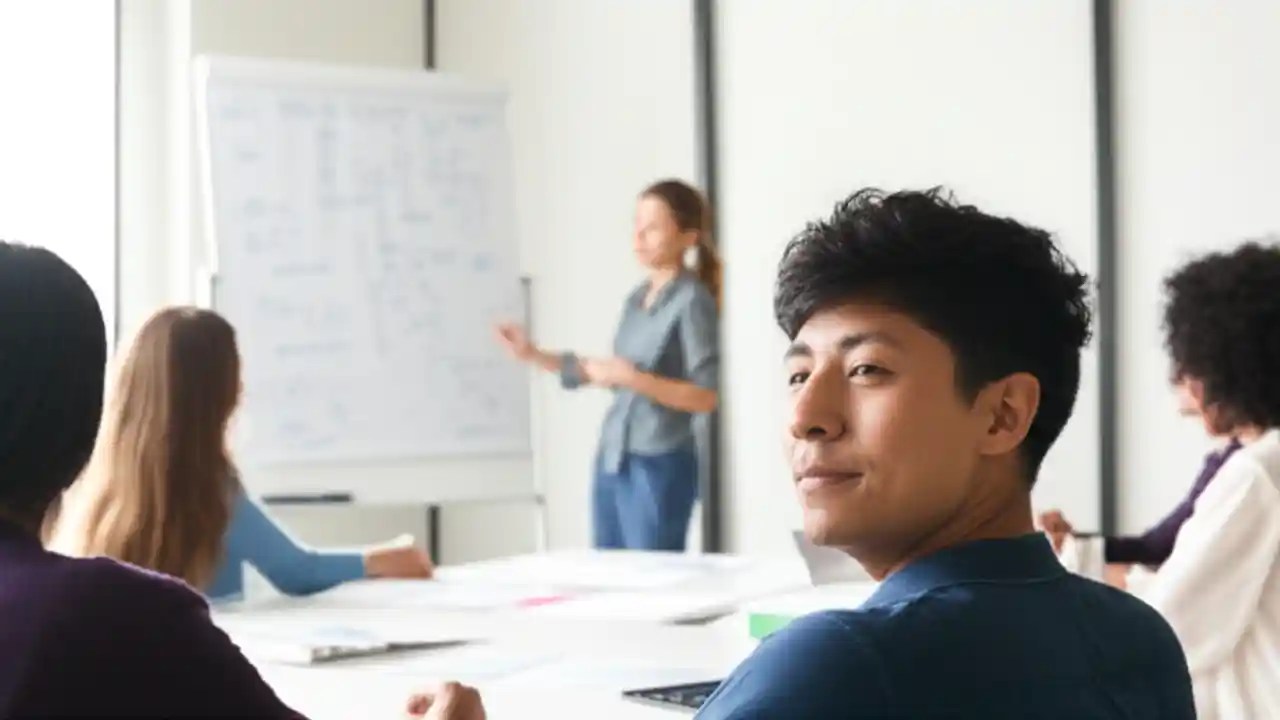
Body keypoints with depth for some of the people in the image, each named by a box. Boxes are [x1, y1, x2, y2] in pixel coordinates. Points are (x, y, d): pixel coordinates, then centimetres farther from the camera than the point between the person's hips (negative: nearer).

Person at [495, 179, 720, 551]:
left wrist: (632, 378, -22)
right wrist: (535, 355, 14)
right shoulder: (636, 299, 8)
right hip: (611, 460, 7)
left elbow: (705, 397, -15)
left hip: (658, 466, -7)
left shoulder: (692, 302, -12)